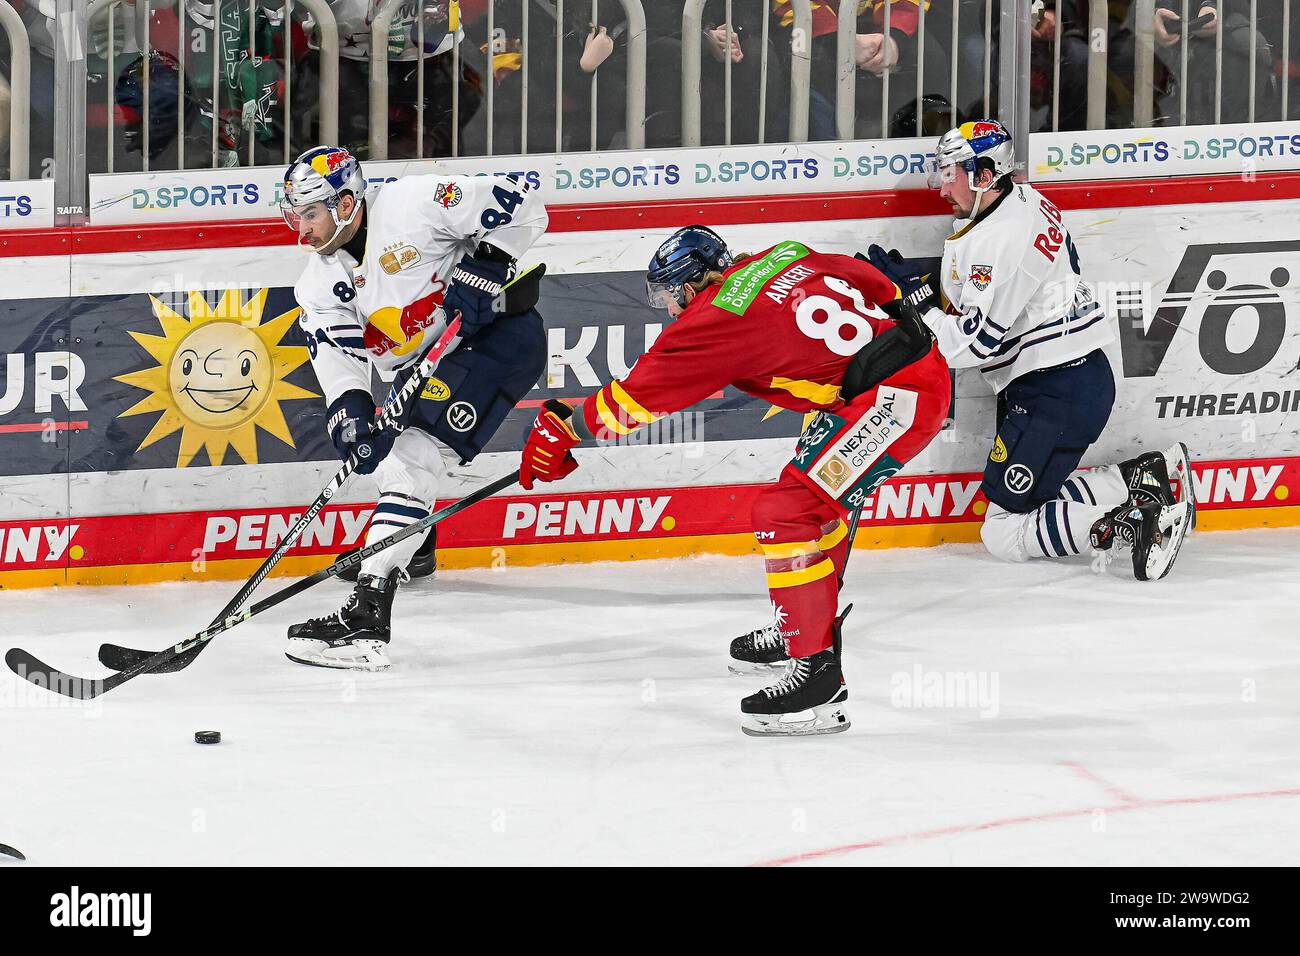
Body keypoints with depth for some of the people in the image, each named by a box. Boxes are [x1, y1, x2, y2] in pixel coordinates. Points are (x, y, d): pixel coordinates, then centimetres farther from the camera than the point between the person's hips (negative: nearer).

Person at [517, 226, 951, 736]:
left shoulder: (718, 318, -7)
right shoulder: (785, 258, 13)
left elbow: (640, 393, -2)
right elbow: (873, 281, 23)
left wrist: (563, 428, 9)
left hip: (894, 396, -10)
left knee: (788, 511, -12)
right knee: (817, 493, 26)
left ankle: (819, 678, -16)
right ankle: (813, 627, 41)